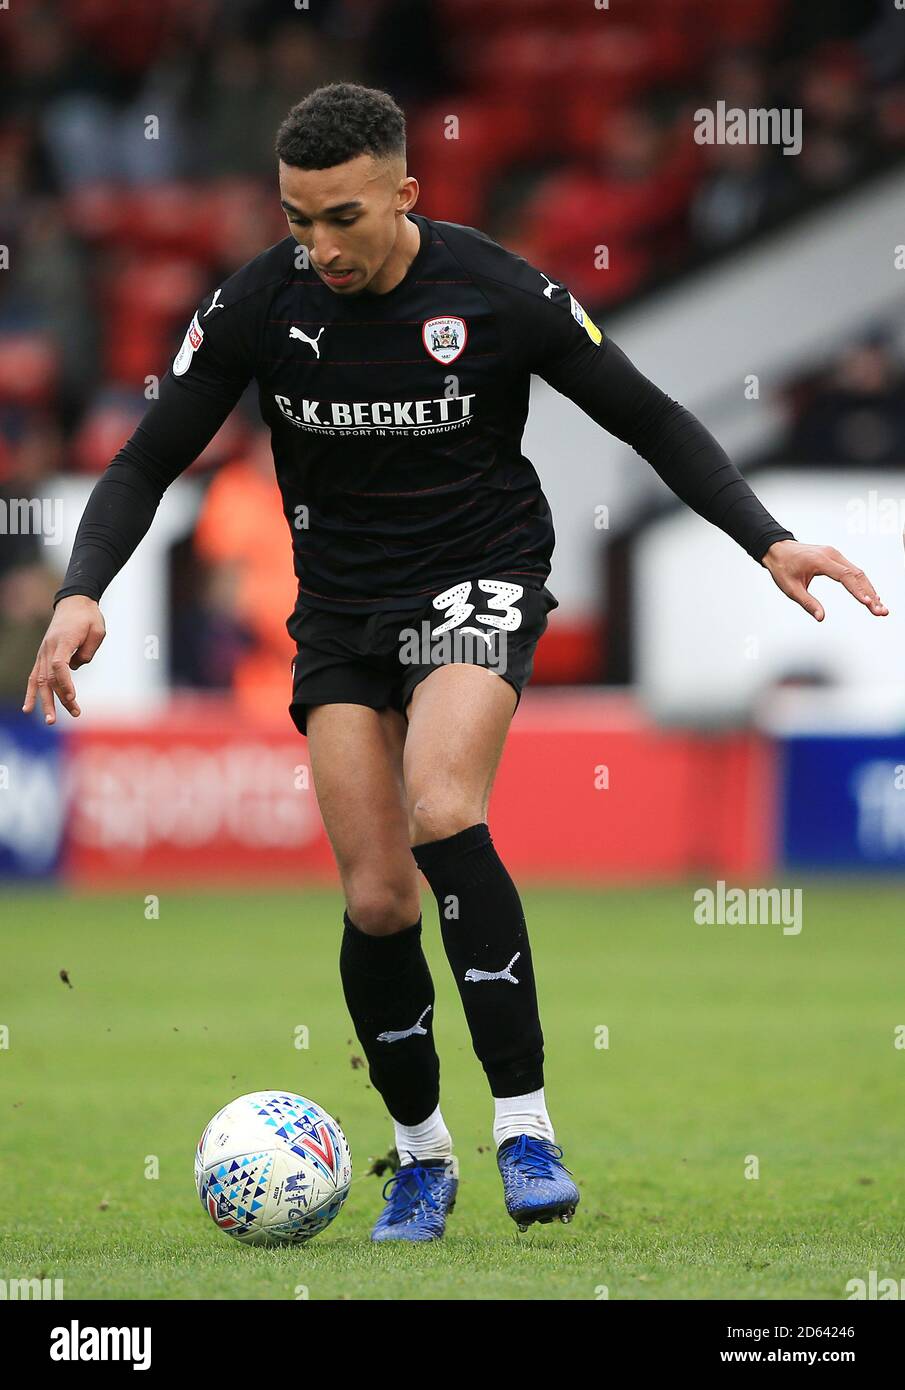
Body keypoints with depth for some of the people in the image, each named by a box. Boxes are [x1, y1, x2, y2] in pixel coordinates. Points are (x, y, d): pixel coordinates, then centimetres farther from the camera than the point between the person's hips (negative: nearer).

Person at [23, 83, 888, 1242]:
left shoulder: (501, 296, -16)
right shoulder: (256, 307, -11)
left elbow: (653, 421, -5)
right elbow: (148, 462, -3)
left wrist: (768, 542, -15)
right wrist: (82, 593, -20)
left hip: (479, 579, -3)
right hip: (340, 611, 3)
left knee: (444, 814, -29)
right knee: (376, 899, -5)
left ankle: (525, 1125, -22)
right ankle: (419, 1152, 18)